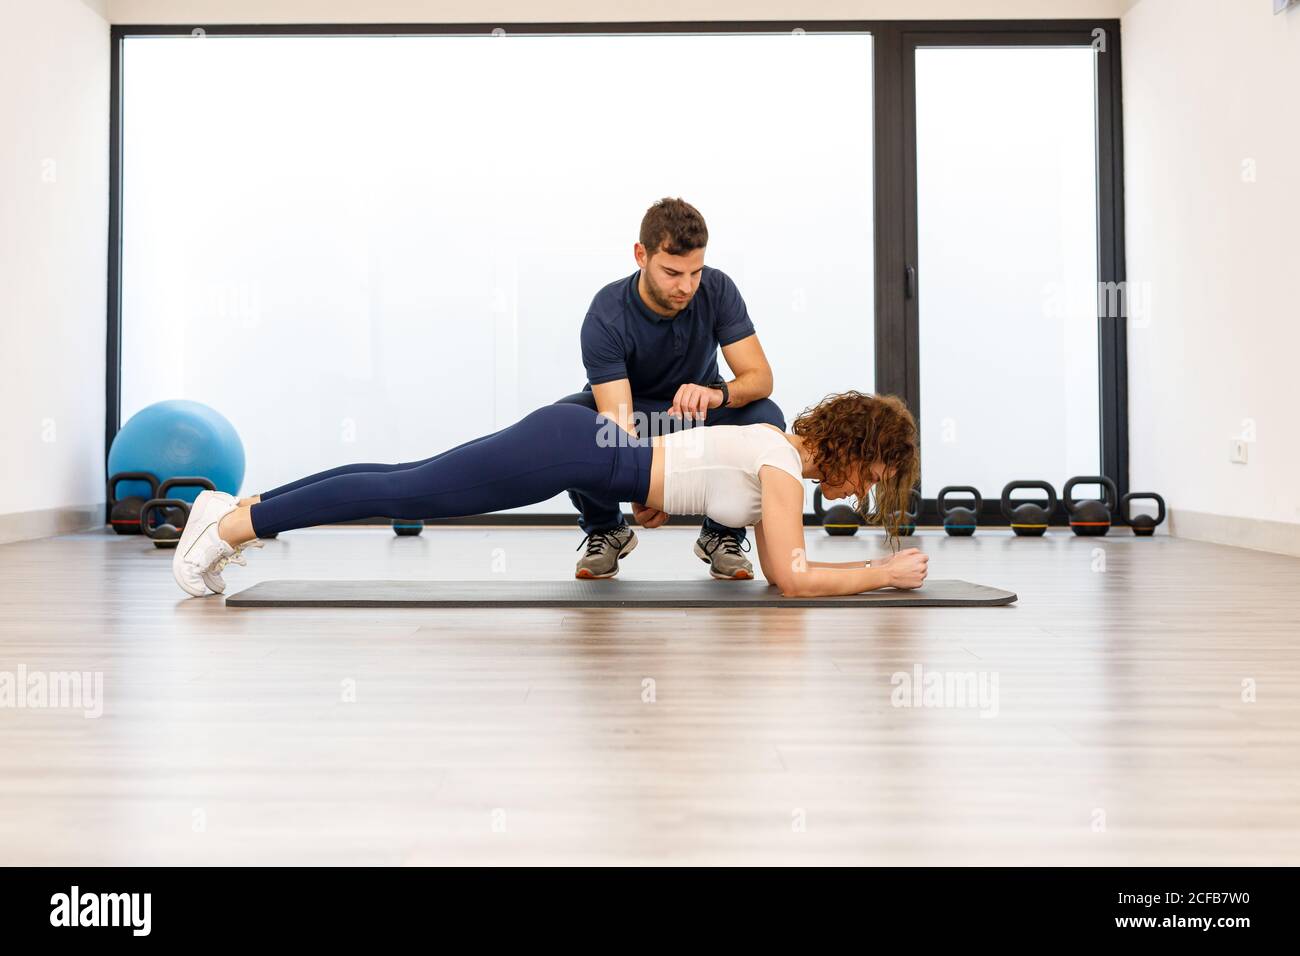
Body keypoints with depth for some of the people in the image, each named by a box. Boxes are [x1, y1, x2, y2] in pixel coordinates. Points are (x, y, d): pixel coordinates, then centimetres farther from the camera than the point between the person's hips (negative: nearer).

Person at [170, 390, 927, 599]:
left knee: (407, 483, 11)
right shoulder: (786, 462, -11)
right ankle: (233, 525, 2)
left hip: (577, 439, 8)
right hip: (570, 448, -8)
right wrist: (886, 573, -7)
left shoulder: (783, 450, 15)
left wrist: (871, 566, 15)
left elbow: (779, 568, 20)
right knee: (404, 492, -5)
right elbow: (793, 579, -16)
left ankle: (236, 508, 18)